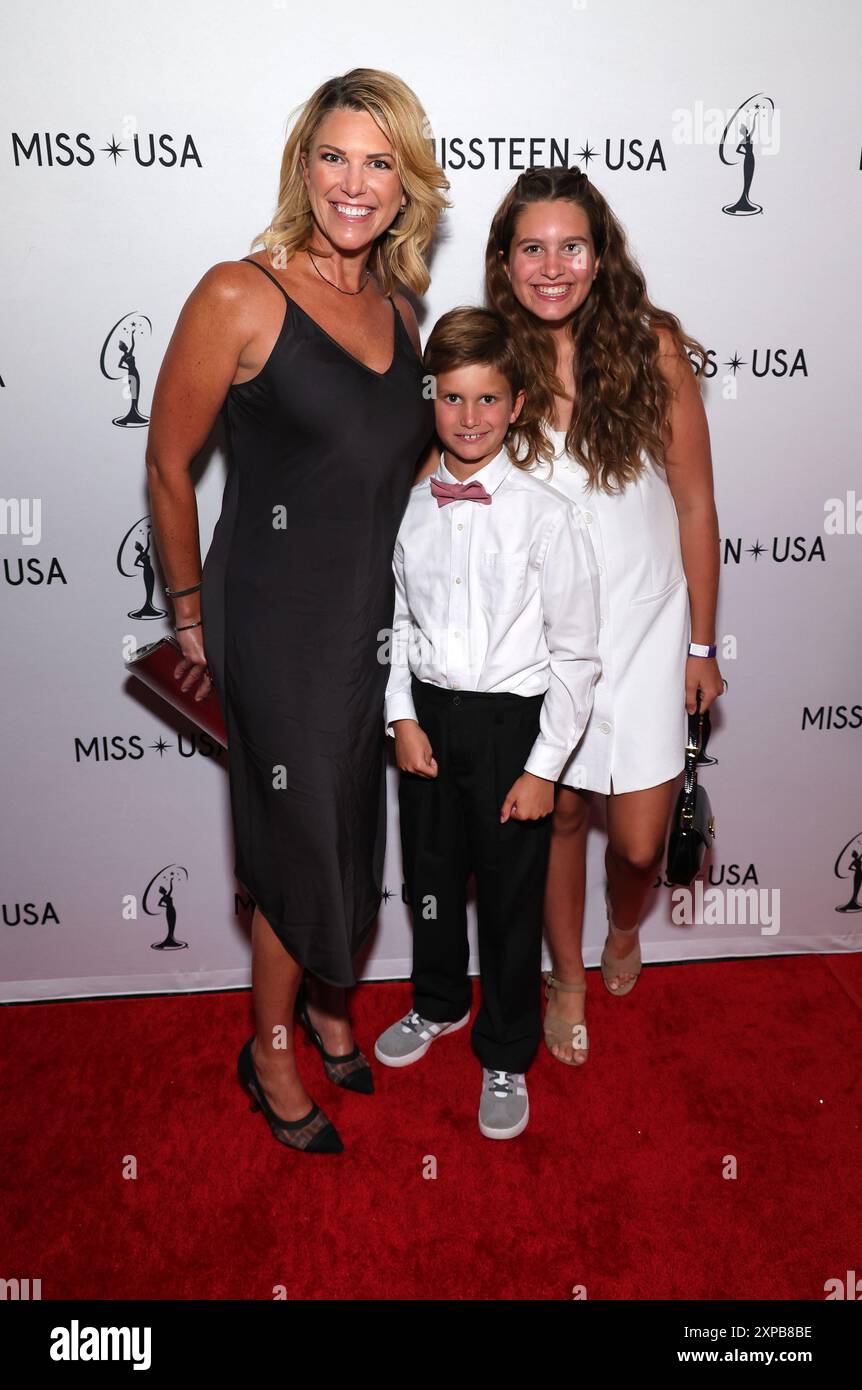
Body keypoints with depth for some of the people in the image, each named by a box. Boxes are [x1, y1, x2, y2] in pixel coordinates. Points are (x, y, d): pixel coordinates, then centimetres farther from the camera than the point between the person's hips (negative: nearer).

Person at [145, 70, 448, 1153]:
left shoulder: (396, 310, 7)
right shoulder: (240, 297, -14)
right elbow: (169, 466, -8)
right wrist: (192, 619, -1)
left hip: (376, 614, 6)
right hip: (277, 617, -6)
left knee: (357, 830, 19)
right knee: (302, 845, 6)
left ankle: (327, 1003, 47)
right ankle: (272, 1052, 34)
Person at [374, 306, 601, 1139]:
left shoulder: (545, 516, -12)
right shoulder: (409, 509, 0)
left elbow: (576, 653, -10)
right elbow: (398, 620, 10)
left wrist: (544, 766, -12)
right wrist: (402, 715, -1)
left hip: (510, 723, -4)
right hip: (428, 714, 4)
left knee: (510, 899, 9)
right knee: (429, 875, 21)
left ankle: (506, 1058, 32)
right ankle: (440, 1004, 49)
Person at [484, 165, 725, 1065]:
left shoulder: (652, 348, -9)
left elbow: (694, 503, -4)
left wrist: (702, 644, -2)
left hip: (644, 626, -1)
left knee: (639, 840, 3)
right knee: (560, 816, 14)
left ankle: (624, 927, 43)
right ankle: (568, 980, 41)